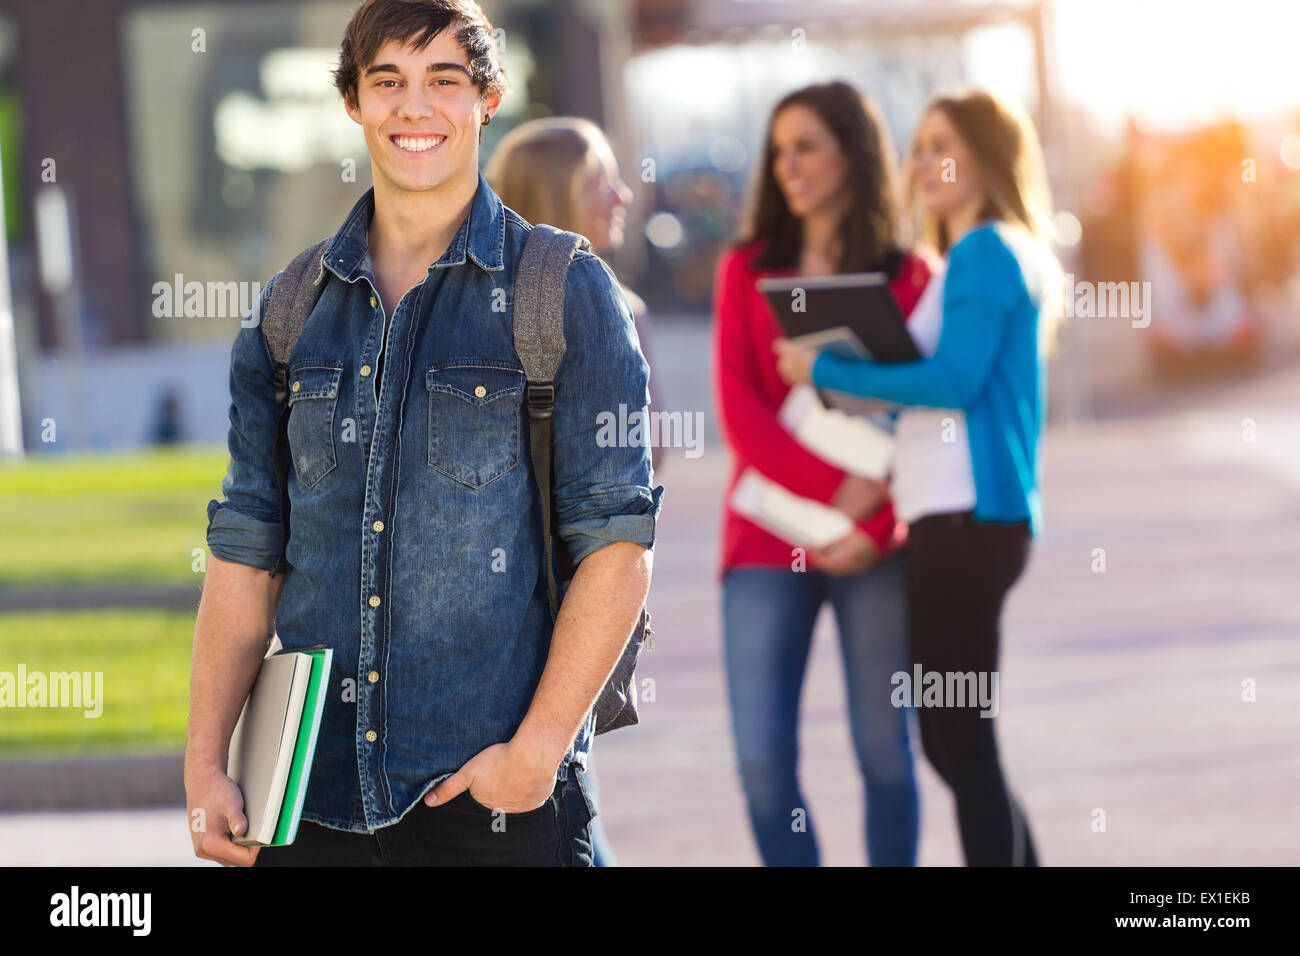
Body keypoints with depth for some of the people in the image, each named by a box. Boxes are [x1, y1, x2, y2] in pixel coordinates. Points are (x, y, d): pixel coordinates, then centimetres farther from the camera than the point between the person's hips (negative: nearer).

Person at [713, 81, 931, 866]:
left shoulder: (910, 277, 4)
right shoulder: (747, 270, 9)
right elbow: (739, 409, -1)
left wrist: (877, 525, -13)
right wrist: (833, 487, -13)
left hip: (876, 549, -1)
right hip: (769, 538, 1)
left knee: (885, 753, 3)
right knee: (763, 759, -6)